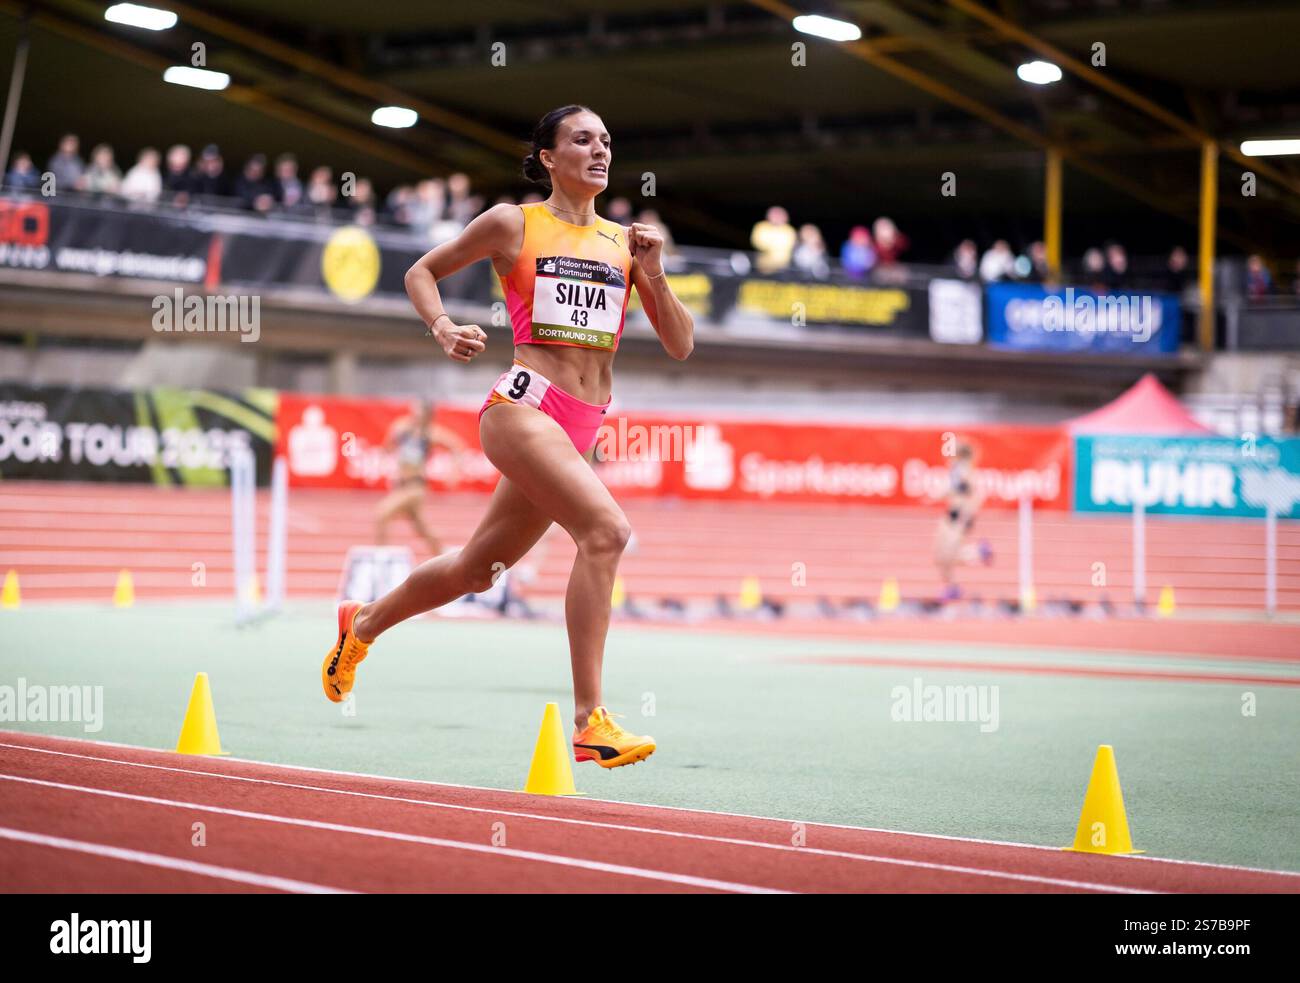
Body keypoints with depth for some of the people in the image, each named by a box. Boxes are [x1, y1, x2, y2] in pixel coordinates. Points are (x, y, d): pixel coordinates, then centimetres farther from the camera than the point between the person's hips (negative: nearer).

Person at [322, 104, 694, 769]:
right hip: (524, 404, -6)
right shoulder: (513, 224, 3)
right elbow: (422, 272, 15)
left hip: (581, 429, 6)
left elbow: (680, 345, 12)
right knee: (605, 529, -27)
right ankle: (589, 721, -26)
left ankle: (363, 623, 42)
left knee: (476, 568, 16)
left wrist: (653, 276, -2)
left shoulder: (625, 242, 14)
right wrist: (443, 329, -4)